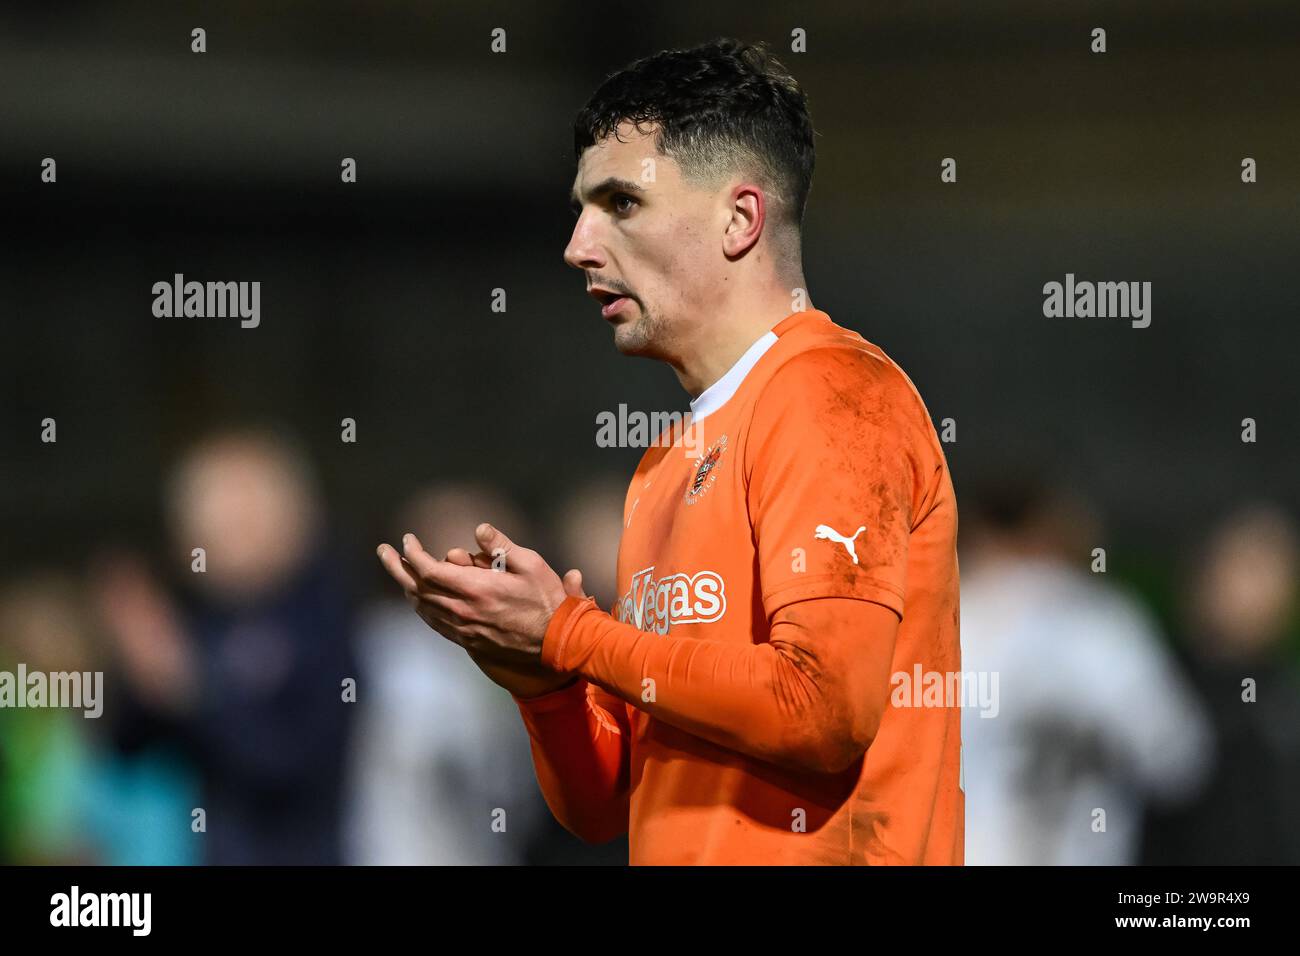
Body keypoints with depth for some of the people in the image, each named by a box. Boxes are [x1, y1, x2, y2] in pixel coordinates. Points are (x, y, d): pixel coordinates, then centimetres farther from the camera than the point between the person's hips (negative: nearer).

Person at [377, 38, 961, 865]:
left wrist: (565, 633, -9)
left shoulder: (833, 396, -6)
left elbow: (826, 708, -17)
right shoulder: (667, 468, 16)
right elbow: (603, 809, 16)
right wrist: (534, 668, -2)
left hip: (810, 857, -6)